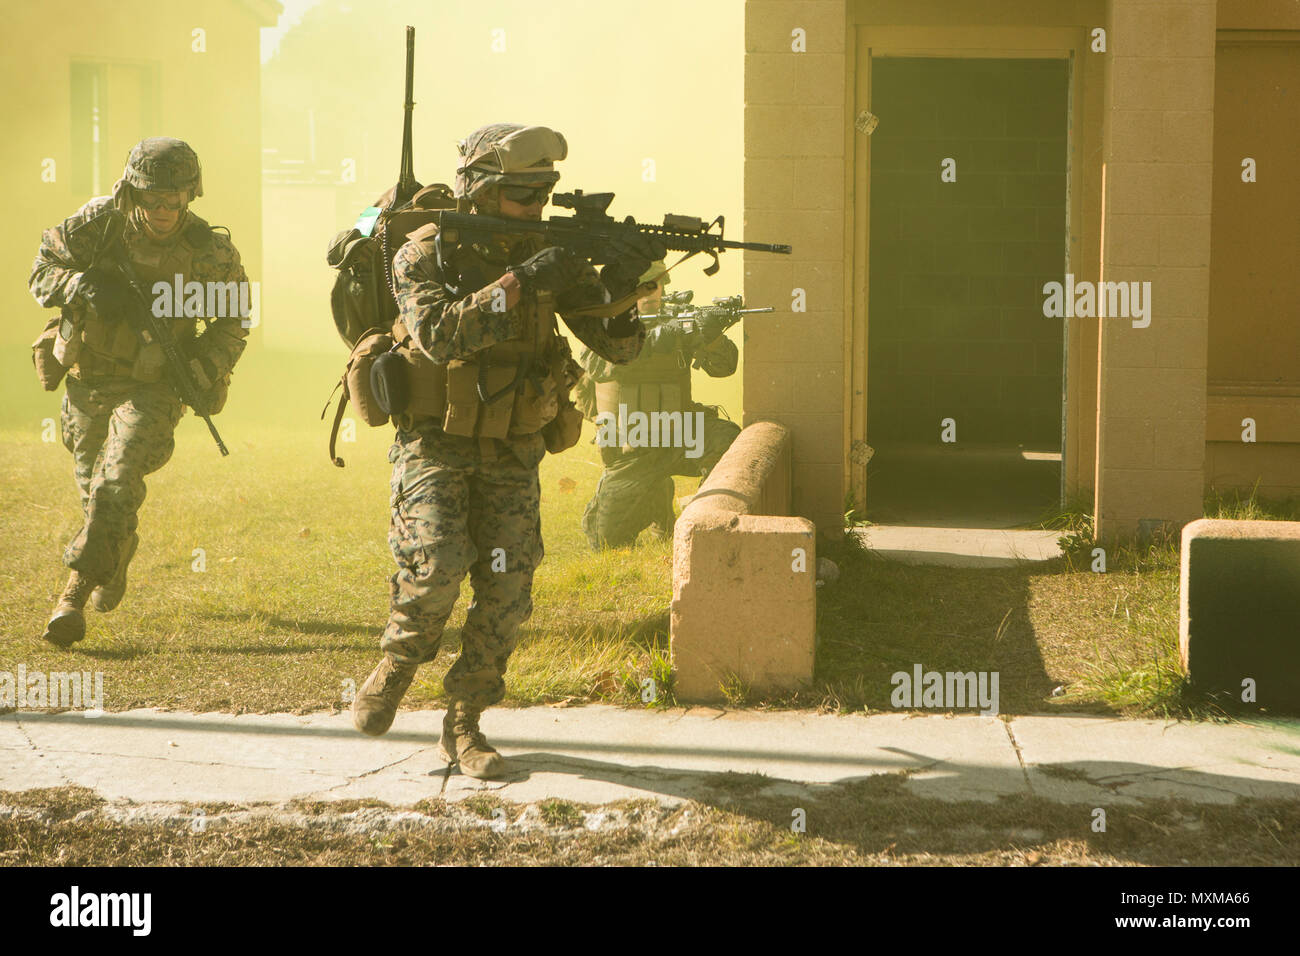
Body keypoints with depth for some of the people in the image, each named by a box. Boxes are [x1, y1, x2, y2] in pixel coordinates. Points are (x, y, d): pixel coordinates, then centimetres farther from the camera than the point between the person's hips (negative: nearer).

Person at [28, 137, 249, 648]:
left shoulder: (211, 253, -15)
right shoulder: (99, 224, -13)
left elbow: (232, 323, -1)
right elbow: (42, 271, -6)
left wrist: (206, 371, -17)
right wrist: (84, 287, -27)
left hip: (152, 387, -3)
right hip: (86, 376, 3)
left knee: (117, 481, -21)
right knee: (92, 480, 20)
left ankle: (74, 595, -18)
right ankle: (118, 557, 49)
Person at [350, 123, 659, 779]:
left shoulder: (549, 259, 0)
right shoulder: (425, 254, -10)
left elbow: (617, 345, -4)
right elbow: (440, 335, -28)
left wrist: (620, 287, -25)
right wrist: (518, 284, -34)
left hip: (510, 454, 3)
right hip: (435, 445, -3)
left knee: (507, 587, -6)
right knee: (439, 564, -22)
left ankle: (464, 725, 8)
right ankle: (396, 665, 6)